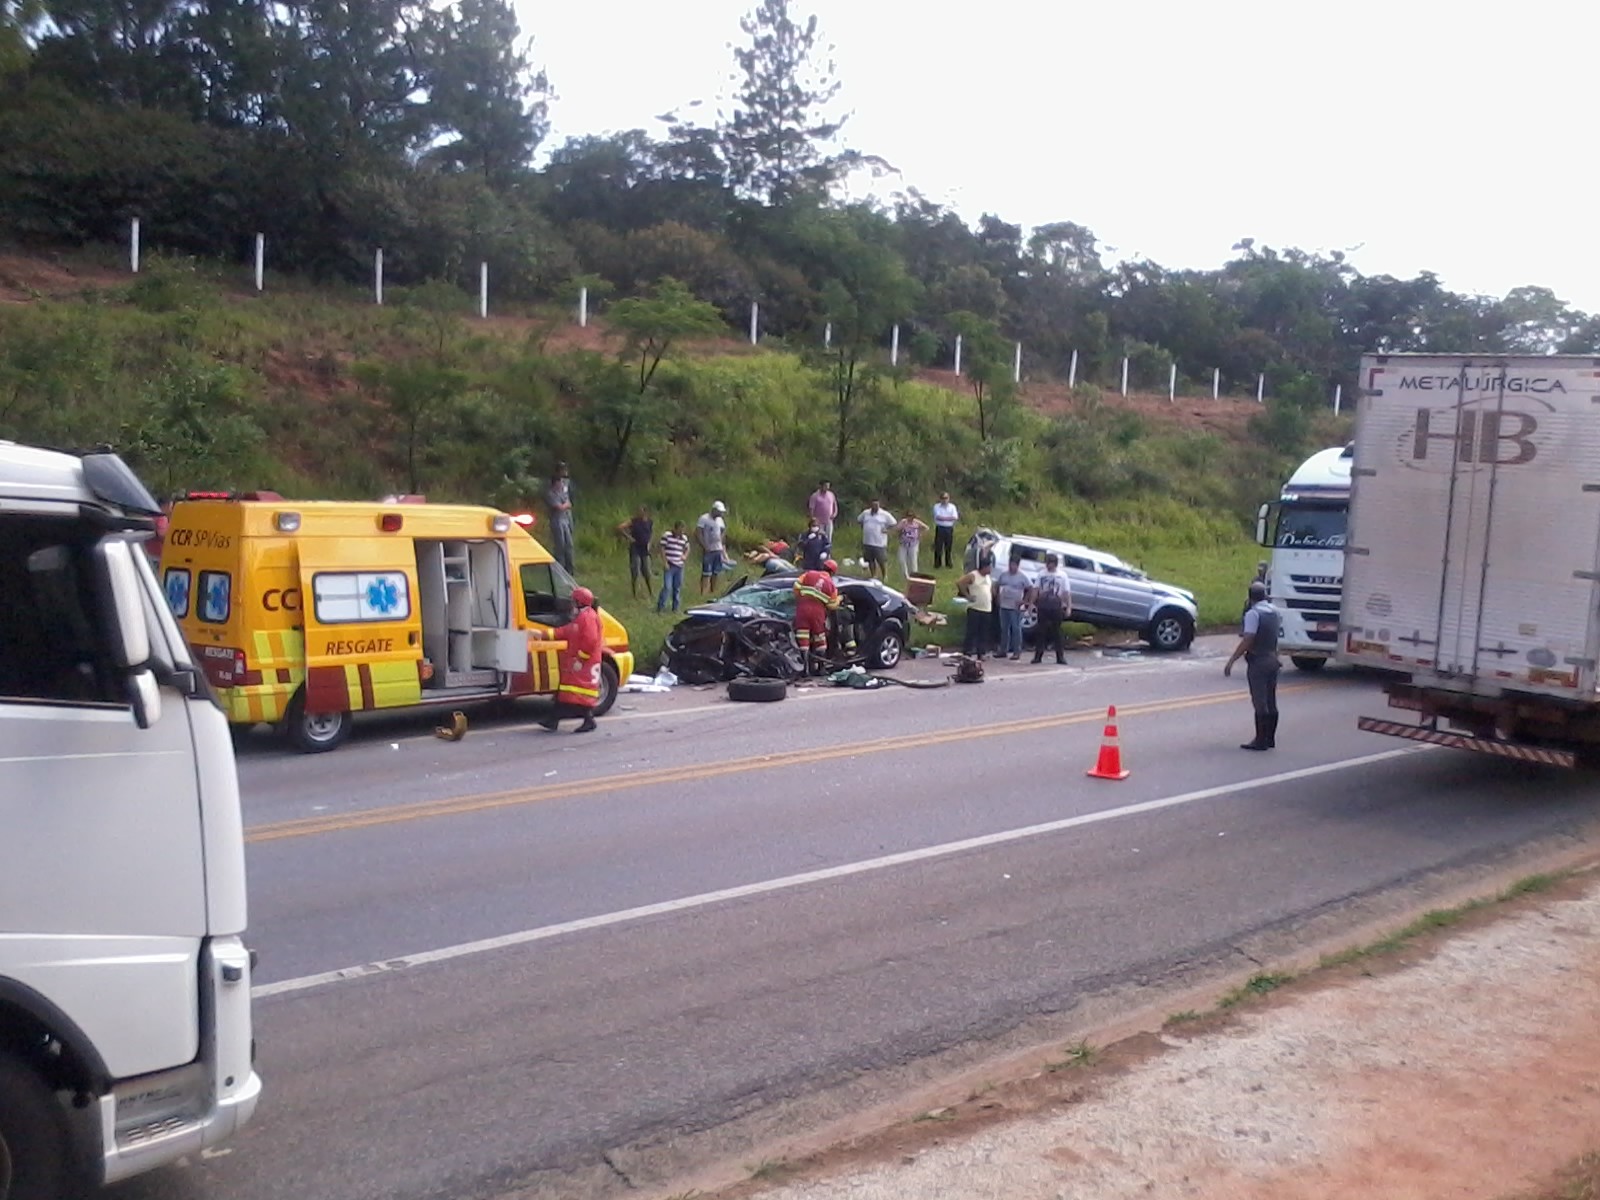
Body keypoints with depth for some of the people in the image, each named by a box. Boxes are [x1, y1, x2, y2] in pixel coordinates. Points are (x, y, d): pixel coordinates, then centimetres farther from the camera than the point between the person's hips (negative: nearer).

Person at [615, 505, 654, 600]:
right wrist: (628, 537, -13)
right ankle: (635, 594, 7)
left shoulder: (650, 523, 0)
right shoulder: (634, 522, -10)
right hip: (635, 550, -3)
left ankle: (650, 593, 23)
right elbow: (620, 527, -12)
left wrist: (649, 542, 7)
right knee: (635, 573, -3)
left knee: (647, 573, 9)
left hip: (645, 550, 3)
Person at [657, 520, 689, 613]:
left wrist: (685, 556, 3)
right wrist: (665, 562, -10)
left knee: (677, 588, 8)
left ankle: (675, 608, 18)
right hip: (669, 566, -5)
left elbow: (687, 549, 24)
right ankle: (660, 606, -3)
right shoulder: (666, 535, -5)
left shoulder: (684, 538, 10)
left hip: (679, 566, 5)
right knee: (667, 587, -12)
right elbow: (662, 549, -5)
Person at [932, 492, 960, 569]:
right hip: (940, 528, -2)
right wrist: (949, 518, -11)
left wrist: (943, 518, -12)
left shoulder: (952, 507, 7)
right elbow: (937, 517, -12)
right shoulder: (937, 506, 2)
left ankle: (949, 563, 18)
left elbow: (955, 517, -6)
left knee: (949, 547, 7)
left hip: (949, 529, 2)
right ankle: (937, 563, 7)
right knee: (938, 547, -1)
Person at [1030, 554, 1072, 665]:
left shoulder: (1062, 575, 1)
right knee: (1040, 631, 2)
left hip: (1056, 606, -2)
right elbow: (1035, 590, 5)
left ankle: (1060, 656, 8)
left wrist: (1068, 607, -12)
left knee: (1057, 631, 3)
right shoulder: (1042, 575, 7)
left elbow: (1067, 592, -4)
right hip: (1043, 606, 2)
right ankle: (1038, 655, 7)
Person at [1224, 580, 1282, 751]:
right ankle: (1270, 738, 18)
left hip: (1258, 662, -8)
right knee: (1271, 701, 12)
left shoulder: (1253, 613, -17)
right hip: (1272, 659, 8)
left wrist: (1231, 661, -20)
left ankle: (1261, 740, -3)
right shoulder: (1274, 611, 9)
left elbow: (1247, 641, -23)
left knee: (1260, 702, -5)